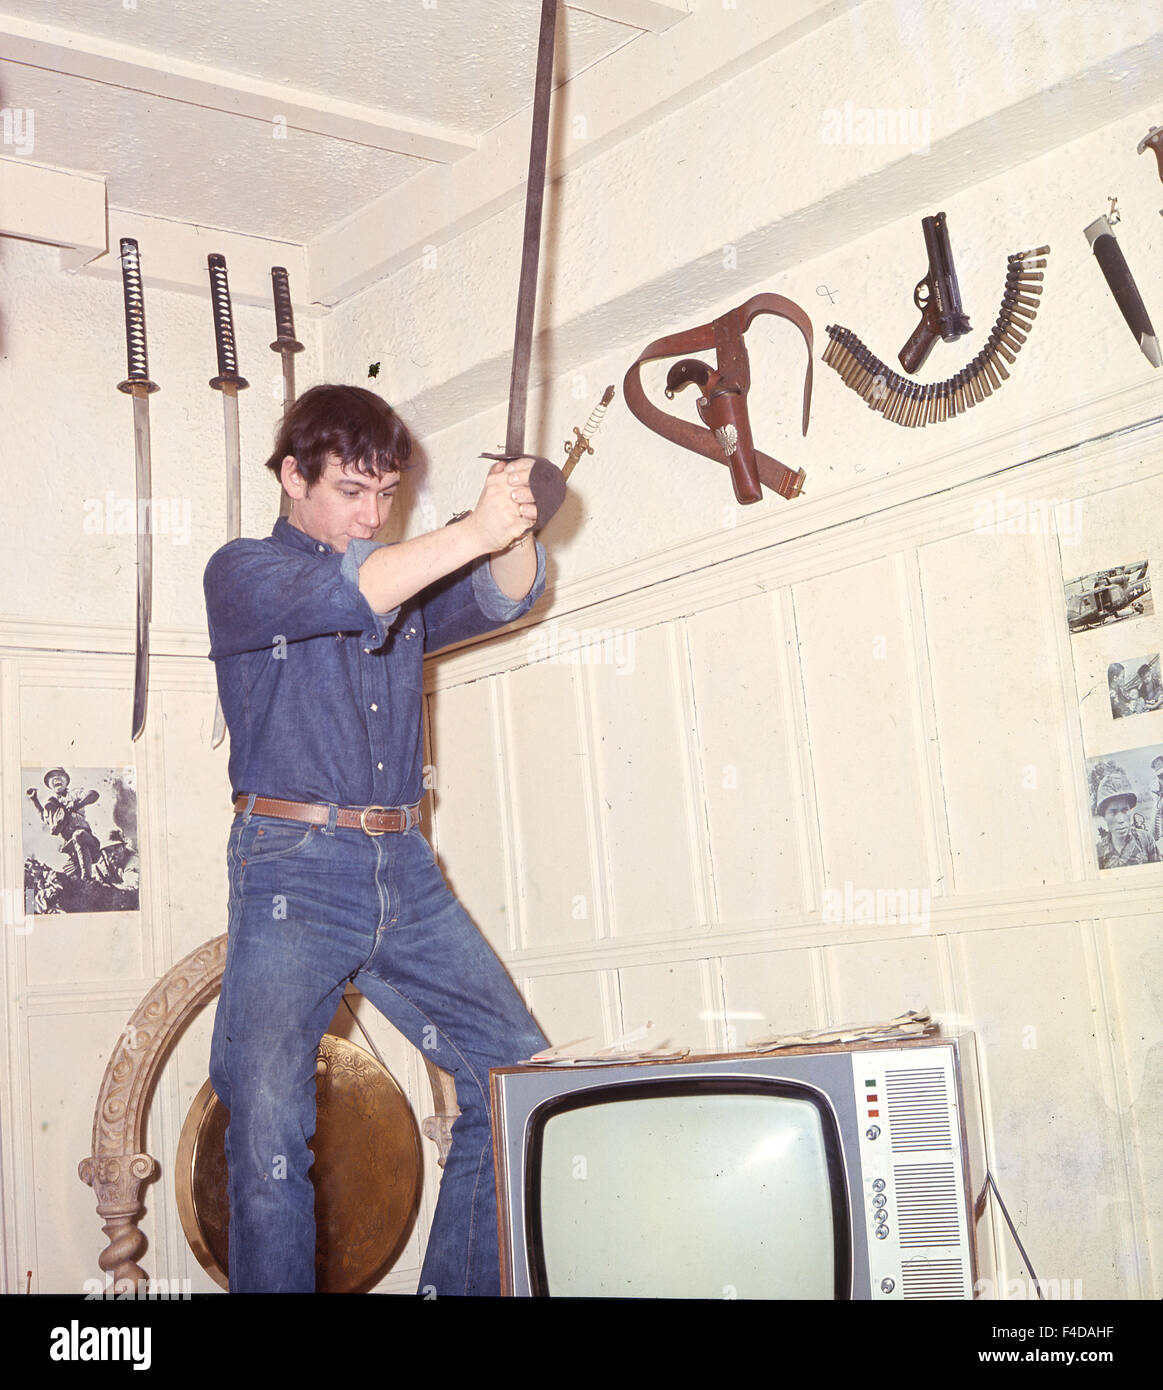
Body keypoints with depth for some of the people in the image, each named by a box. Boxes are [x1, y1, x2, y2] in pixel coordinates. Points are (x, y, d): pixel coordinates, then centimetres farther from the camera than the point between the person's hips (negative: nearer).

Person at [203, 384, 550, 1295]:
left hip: (407, 875, 5)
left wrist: (513, 528, -19)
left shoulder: (411, 584, 21)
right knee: (268, 1123, -17)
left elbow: (506, 597, 3)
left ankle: (461, 1288, 11)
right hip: (295, 874, -5)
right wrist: (471, 532, -26)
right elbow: (336, 596, -16)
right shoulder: (243, 574, 5)